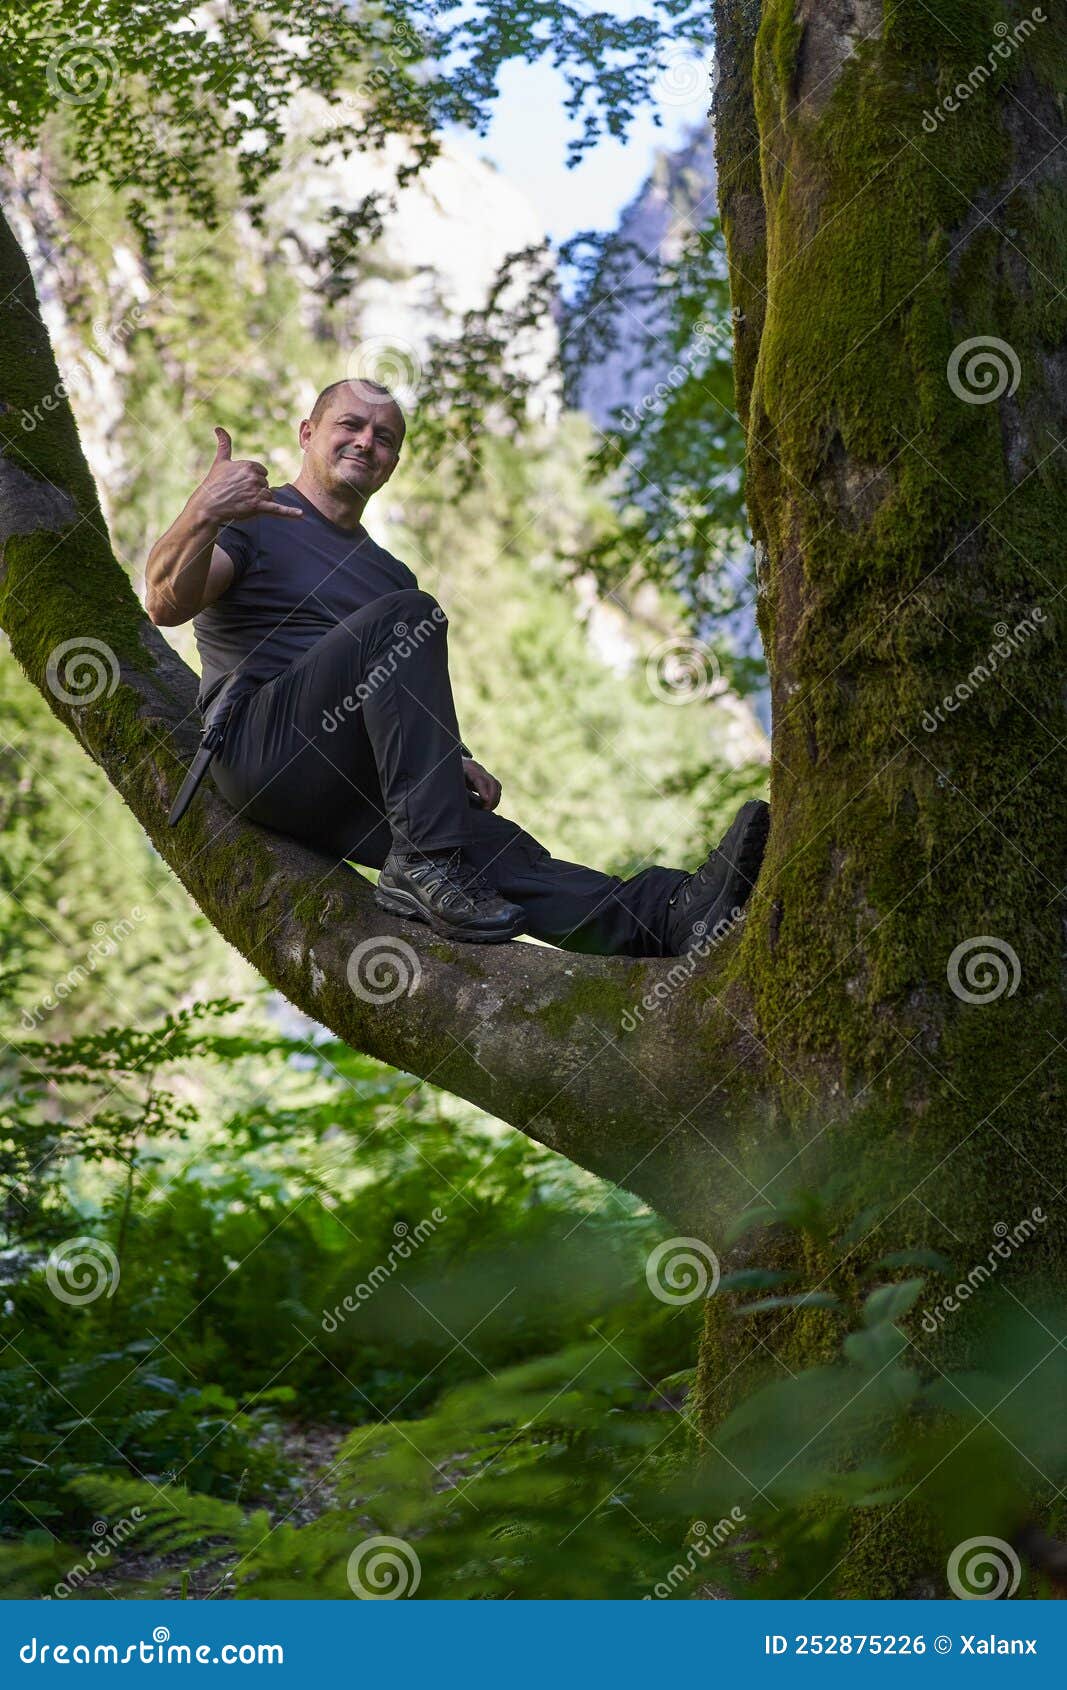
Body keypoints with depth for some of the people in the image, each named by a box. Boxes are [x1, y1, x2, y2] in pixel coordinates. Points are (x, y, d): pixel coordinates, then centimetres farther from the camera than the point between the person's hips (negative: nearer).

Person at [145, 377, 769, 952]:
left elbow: (410, 706, 28)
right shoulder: (254, 520, 9)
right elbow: (167, 604, -10)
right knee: (407, 617, -27)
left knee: (488, 838, -23)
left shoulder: (388, 572, 29)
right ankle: (425, 862, -35)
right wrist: (203, 515, -31)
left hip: (343, 796, 5)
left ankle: (664, 913, -47)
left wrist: (454, 761, 4)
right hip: (261, 745, -5)